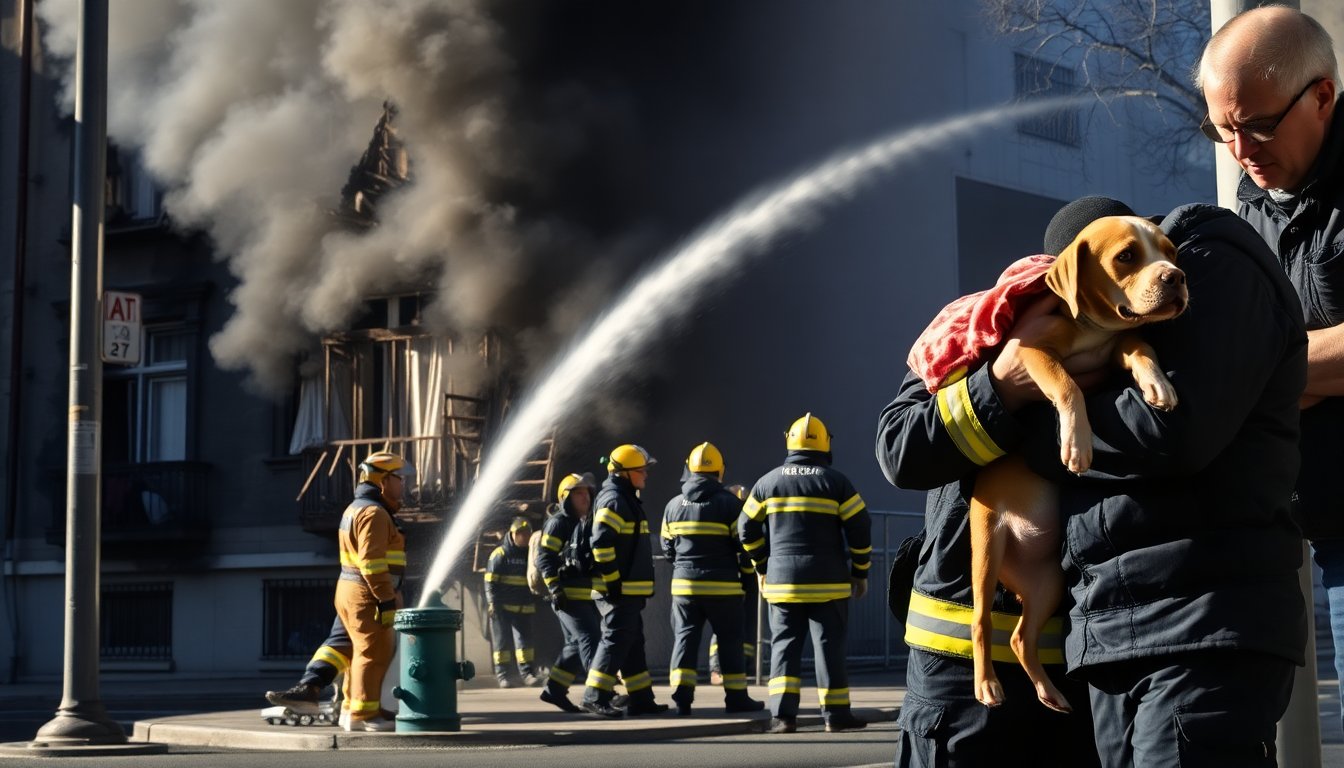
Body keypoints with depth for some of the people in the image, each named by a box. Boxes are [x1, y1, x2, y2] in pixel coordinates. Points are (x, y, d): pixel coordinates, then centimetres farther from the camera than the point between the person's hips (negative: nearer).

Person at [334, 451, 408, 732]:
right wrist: (387, 600, -22)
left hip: (349, 590, 11)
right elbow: (372, 562, -22)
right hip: (367, 594, -11)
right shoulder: (374, 513, -14)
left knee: (363, 651, 17)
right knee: (374, 653, -7)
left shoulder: (357, 508, 20)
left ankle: (351, 709, 24)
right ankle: (363, 714, -5)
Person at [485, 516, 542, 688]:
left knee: (524, 638, 0)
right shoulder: (500, 554, -6)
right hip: (502, 607, -5)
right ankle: (502, 674, 4)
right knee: (502, 640, 1)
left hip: (524, 607, 5)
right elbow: (490, 581, -9)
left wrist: (535, 602, 21)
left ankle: (526, 672, 1)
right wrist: (492, 603, -15)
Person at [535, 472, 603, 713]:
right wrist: (555, 588, -19)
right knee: (590, 640, -17)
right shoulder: (558, 523, -5)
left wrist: (605, 590, 22)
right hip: (570, 596, -9)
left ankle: (554, 690, 19)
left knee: (577, 645, 11)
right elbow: (544, 557, -13)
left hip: (587, 596, 9)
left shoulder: (586, 525, 21)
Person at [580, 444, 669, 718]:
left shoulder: (626, 500, 20)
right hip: (620, 590, -11)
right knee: (616, 640, -11)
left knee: (633, 642, 13)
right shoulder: (614, 501, -14)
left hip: (628, 590, 11)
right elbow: (601, 542, -24)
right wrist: (613, 580, -22)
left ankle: (641, 699, 18)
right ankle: (595, 696, -10)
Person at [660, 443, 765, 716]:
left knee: (685, 638, 5)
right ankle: (736, 697, 9)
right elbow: (744, 542, -7)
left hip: (684, 584, 3)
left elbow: (667, 547, 11)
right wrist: (746, 574, 10)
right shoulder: (730, 503, -7)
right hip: (723, 585, -3)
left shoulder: (674, 505, 6)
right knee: (730, 640, 6)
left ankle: (681, 696, -5)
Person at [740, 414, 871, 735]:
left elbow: (748, 530, 9)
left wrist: (762, 569, 19)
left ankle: (782, 714, -4)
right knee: (829, 646, 3)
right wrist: (860, 573, 6)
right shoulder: (836, 482, -3)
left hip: (781, 580, 2)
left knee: (784, 645, 5)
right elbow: (860, 528, -4)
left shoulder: (767, 482, 6)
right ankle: (836, 714, 6)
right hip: (828, 582, -2)